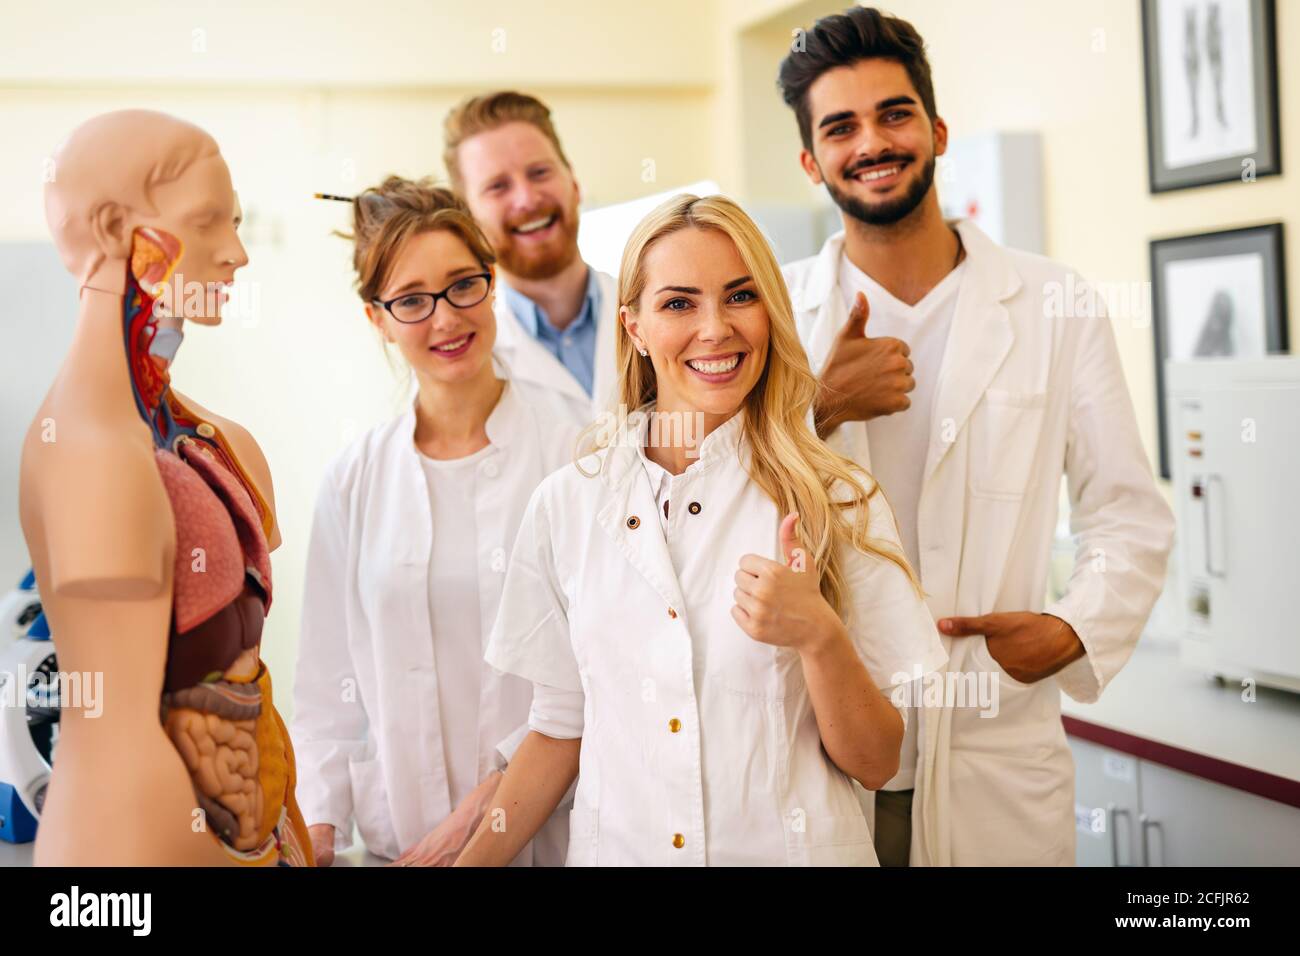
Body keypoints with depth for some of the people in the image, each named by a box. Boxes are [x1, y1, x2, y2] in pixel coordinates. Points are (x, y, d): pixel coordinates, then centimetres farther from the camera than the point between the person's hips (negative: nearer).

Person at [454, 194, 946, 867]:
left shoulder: (840, 502, -8)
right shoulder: (565, 505, -3)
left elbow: (876, 762, -7)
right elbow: (561, 730, 6)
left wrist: (818, 635, -23)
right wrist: (469, 860, -3)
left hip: (793, 848, -1)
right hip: (617, 847, 2)